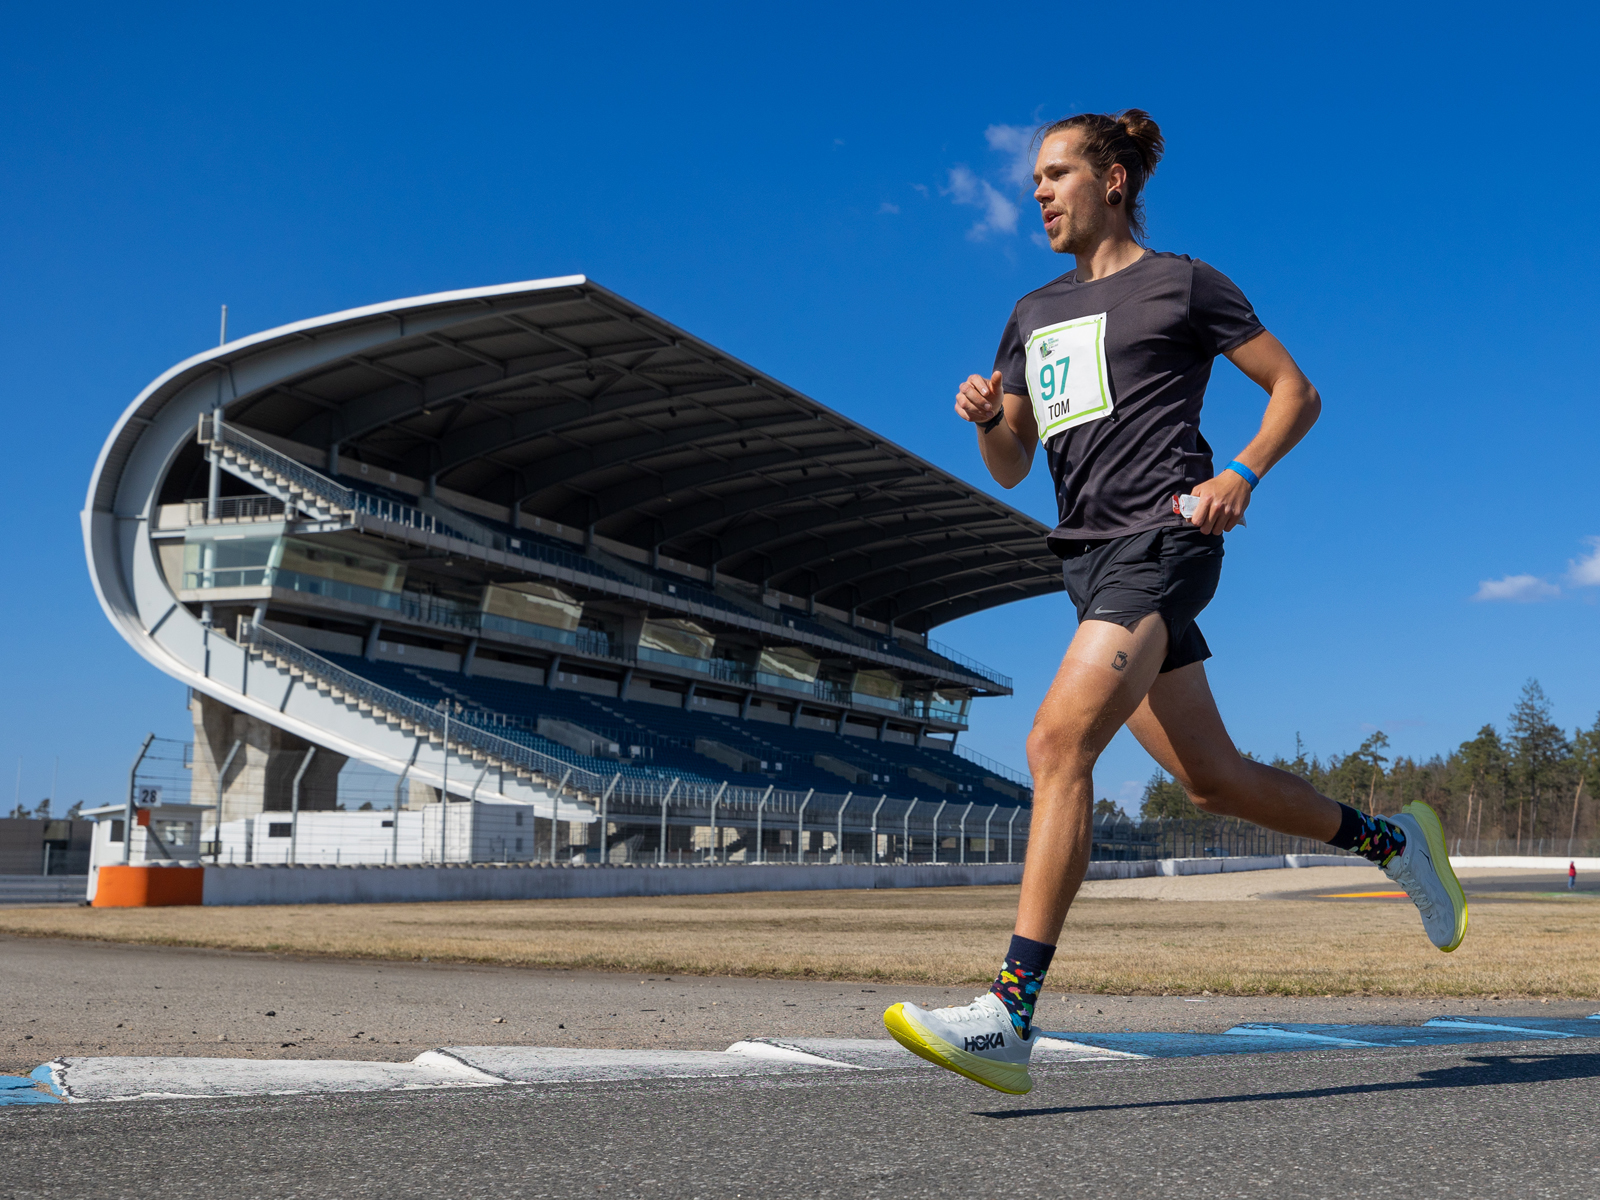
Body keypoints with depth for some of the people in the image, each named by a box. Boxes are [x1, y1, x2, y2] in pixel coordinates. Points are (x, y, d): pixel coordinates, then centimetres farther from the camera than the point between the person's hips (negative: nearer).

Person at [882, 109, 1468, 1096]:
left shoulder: (1182, 283, 4)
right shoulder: (1035, 315, 21)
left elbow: (1297, 392, 5)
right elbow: (1011, 468, 20)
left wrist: (1244, 474, -11)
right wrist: (986, 418, -2)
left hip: (1162, 541, -8)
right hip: (1090, 558, 8)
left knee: (1058, 743, -24)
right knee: (1212, 777, 12)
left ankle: (1010, 1018, -28)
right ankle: (1394, 840, 35)